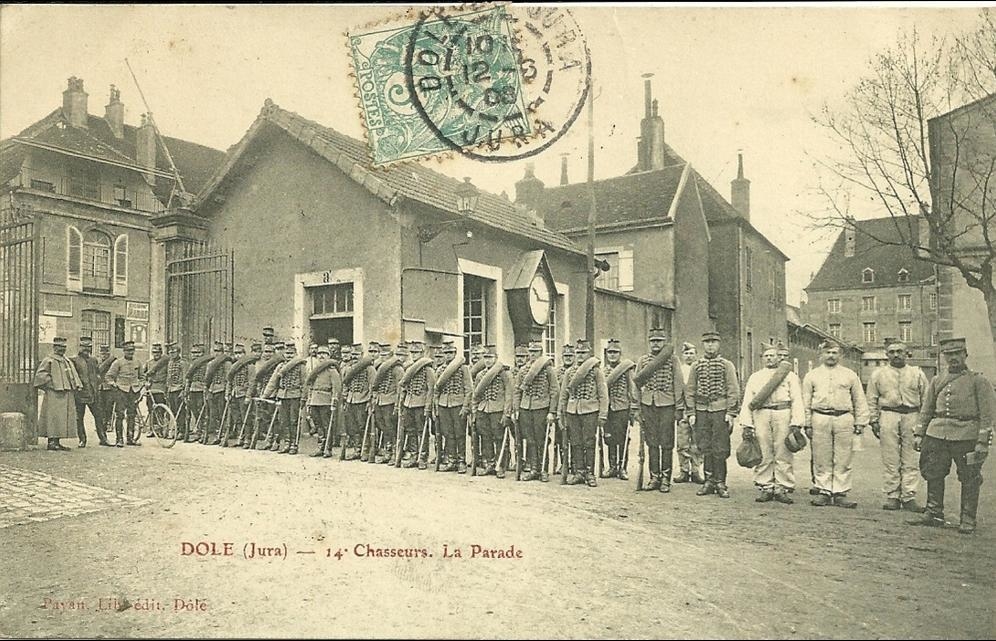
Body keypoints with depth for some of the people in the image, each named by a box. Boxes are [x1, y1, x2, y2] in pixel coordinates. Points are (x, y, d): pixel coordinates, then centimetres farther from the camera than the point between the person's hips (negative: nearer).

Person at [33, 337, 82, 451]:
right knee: (54, 417, -10)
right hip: (54, 395, -8)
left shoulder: (67, 361, 20)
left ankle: (57, 442, 13)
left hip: (68, 394, 8)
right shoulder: (48, 360, -3)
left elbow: (73, 375, 26)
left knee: (65, 418, 7)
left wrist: (76, 385, 10)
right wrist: (52, 383, -17)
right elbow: (40, 374, -11)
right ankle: (52, 441, -7)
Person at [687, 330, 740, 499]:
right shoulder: (696, 366, 10)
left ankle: (720, 483, 6)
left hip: (720, 411, -2)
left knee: (720, 450, -2)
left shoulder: (727, 365, 3)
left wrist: (731, 413, -8)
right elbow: (690, 391, 10)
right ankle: (709, 482, 13)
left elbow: (734, 390, -1)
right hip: (701, 411, 3)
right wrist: (691, 413, 3)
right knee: (705, 449, 5)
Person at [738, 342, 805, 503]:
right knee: (764, 455, 0)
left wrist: (796, 423, -7)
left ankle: (783, 489, 3)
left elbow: (797, 400, 4)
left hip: (783, 414, -2)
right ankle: (766, 488, 7)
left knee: (783, 454, -3)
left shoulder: (789, 375, 13)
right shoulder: (754, 377, 19)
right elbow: (747, 402, 12)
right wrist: (746, 424, 1)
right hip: (761, 415, 2)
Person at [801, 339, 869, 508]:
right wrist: (807, 424, 4)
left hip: (844, 418, 0)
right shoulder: (812, 375, 11)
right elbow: (806, 402, 9)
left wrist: (860, 423, 6)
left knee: (843, 460, 1)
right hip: (820, 419, 0)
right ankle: (824, 492, 10)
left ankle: (841, 494, 7)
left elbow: (860, 401, 13)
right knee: (822, 460, 2)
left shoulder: (850, 375, 13)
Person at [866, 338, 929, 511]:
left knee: (911, 460, 0)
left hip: (912, 416, 0)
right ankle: (892, 497, 6)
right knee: (890, 460, 0)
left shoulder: (917, 373, 11)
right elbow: (871, 399, 11)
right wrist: (873, 420, 4)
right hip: (888, 416, 0)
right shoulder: (878, 373, 11)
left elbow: (926, 399, 10)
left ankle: (909, 497, 4)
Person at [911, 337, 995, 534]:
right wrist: (919, 434, 10)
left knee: (969, 480, 3)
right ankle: (934, 515, 18)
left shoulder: (979, 381, 0)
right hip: (936, 435, 4)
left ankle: (968, 521, 13)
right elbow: (926, 409, 16)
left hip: (967, 436, -4)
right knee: (933, 476, 7)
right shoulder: (937, 381, 13)